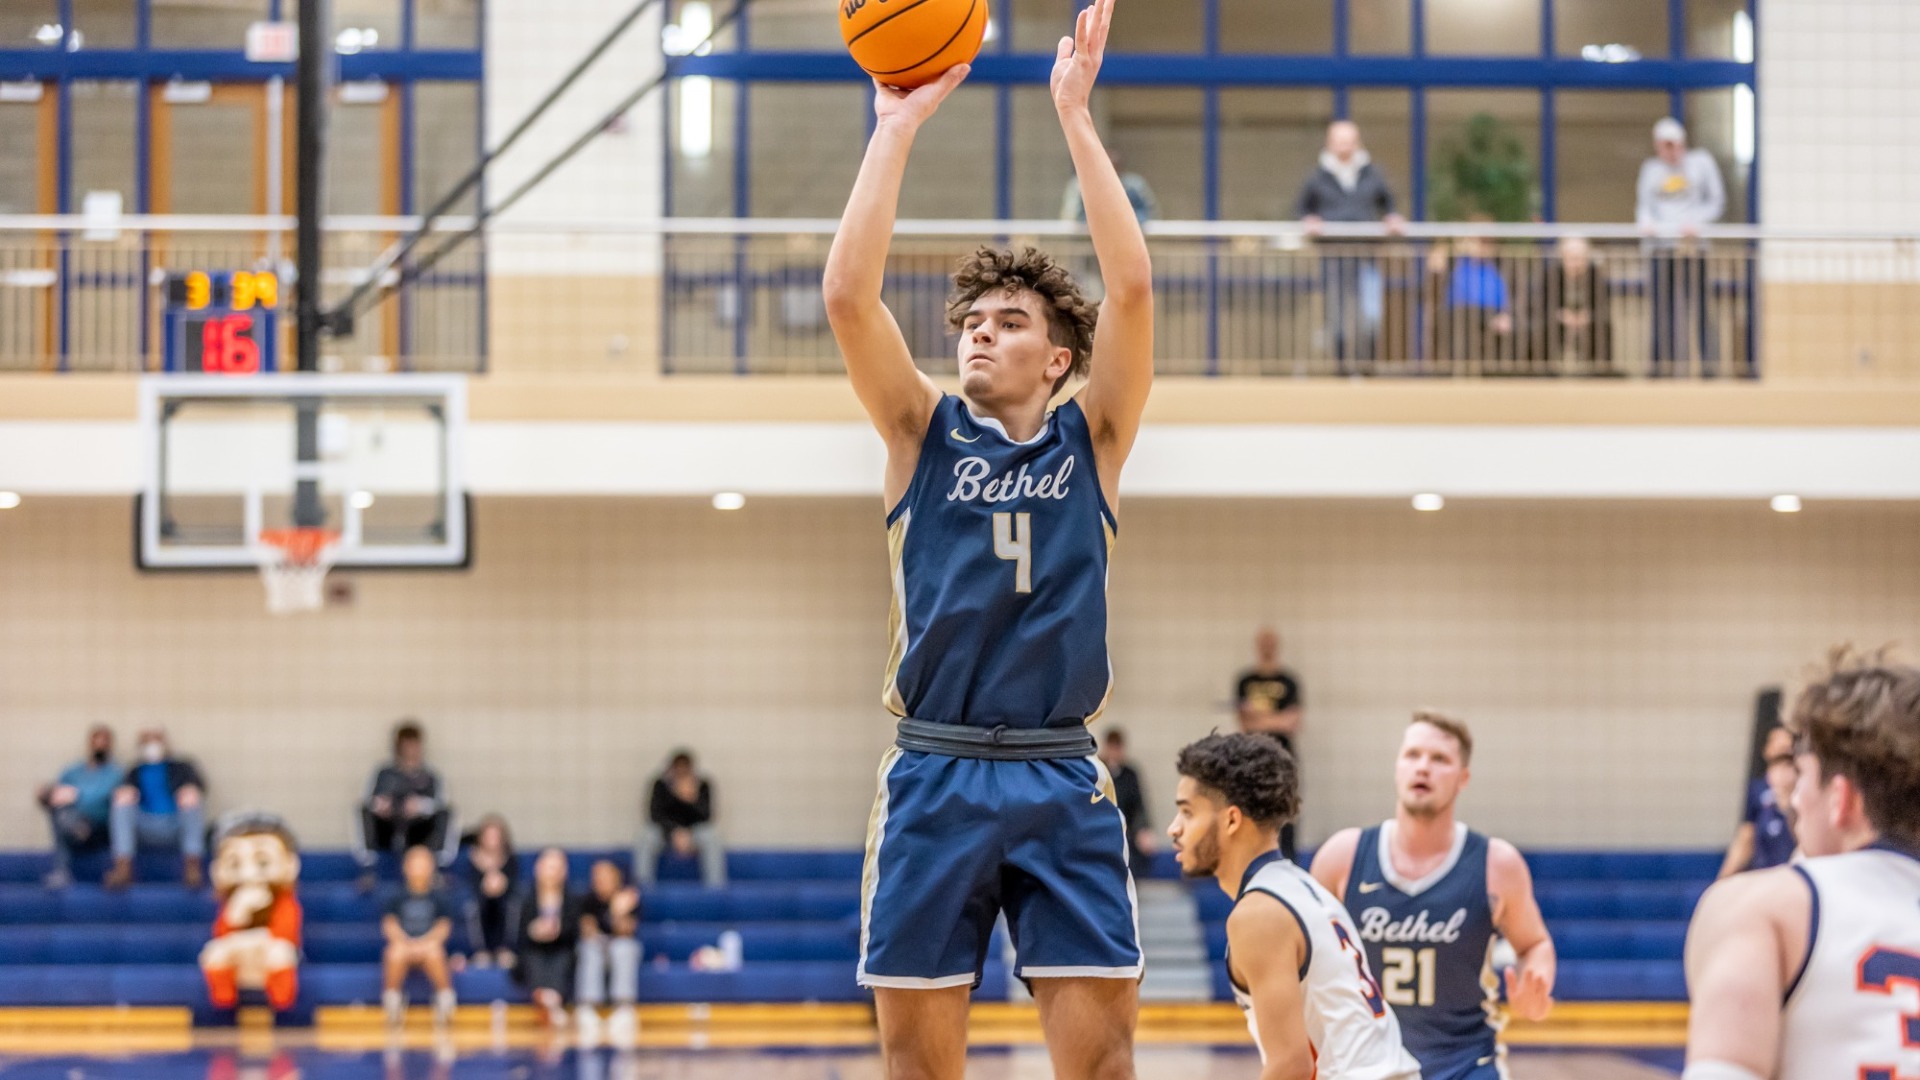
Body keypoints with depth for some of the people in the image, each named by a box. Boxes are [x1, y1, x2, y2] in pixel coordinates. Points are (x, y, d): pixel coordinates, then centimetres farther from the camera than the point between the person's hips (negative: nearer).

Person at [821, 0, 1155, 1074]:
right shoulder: (925, 433, 9)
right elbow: (850, 295, -5)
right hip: (935, 775, 1)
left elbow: (1132, 286, -6)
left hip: (1062, 781, 0)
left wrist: (1076, 117, -6)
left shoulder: (1091, 440, 8)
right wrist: (900, 127, -6)